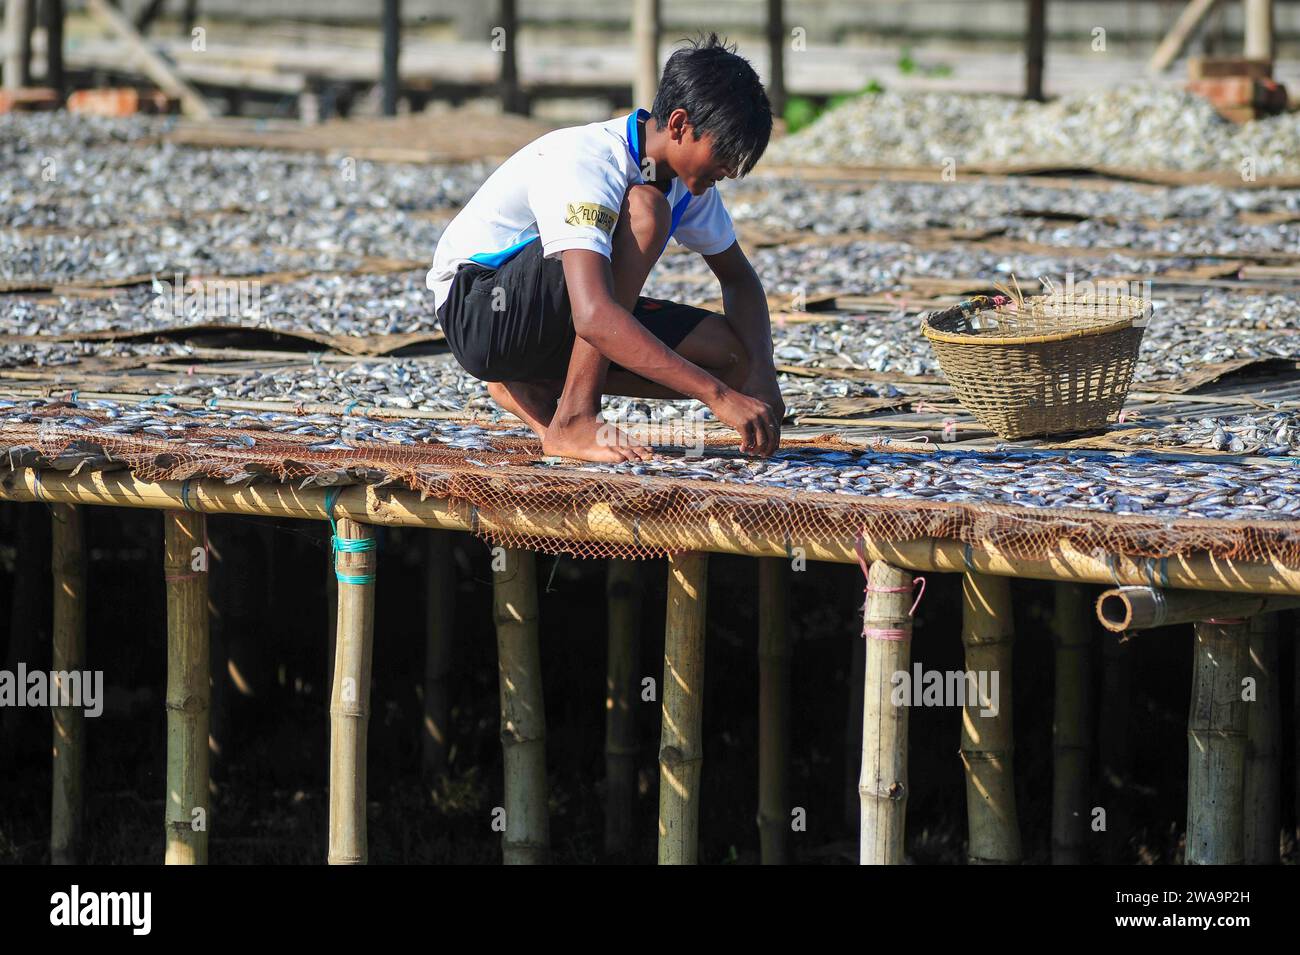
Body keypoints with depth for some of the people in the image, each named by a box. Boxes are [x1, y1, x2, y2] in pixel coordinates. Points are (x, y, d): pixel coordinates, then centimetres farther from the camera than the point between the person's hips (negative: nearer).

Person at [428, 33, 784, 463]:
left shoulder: (687, 171, -2)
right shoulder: (585, 166, -29)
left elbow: (738, 279, 11)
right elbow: (594, 316, -41)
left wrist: (761, 372, -10)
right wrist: (719, 395, -44)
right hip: (477, 313, -9)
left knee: (733, 354, -8)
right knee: (643, 210, -29)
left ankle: (532, 388, 3)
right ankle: (574, 421, -27)